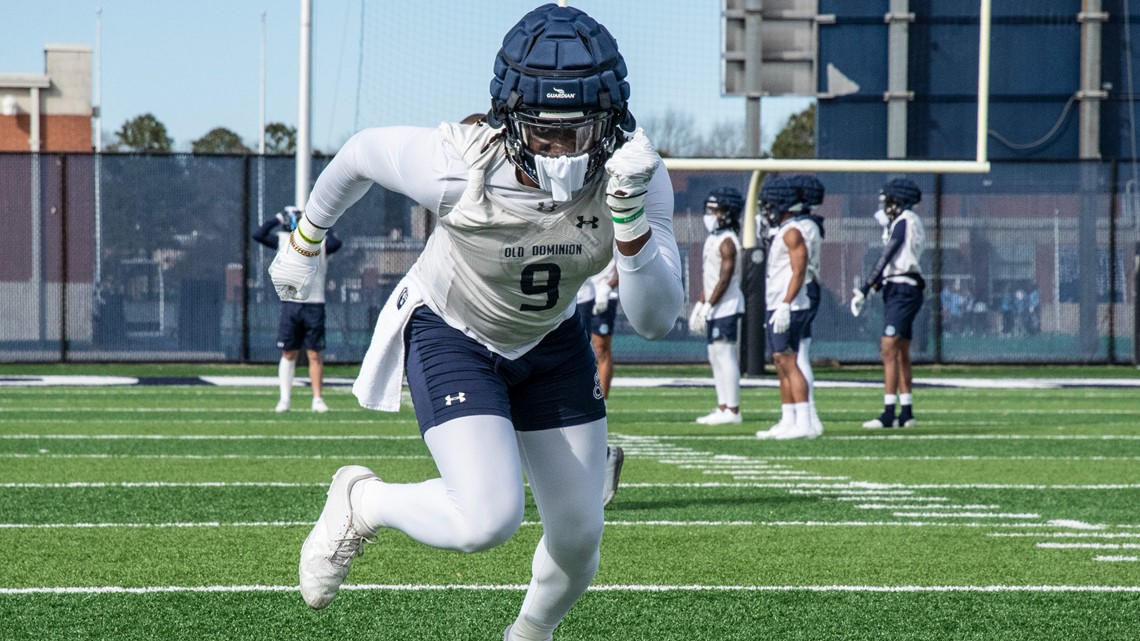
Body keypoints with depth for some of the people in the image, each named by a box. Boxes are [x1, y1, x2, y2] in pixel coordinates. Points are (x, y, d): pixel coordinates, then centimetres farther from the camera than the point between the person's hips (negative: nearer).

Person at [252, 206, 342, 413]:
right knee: (289, 354, 4)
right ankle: (285, 398, 8)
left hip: (315, 304, -1)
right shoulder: (284, 240, 8)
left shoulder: (321, 242, 2)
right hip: (290, 304, 1)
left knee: (314, 355, 0)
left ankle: (318, 399, 4)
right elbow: (258, 235, -1)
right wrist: (278, 219, 1)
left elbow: (335, 244, -20)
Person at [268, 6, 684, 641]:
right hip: (451, 336, -4)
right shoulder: (459, 166, -34)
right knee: (488, 519, -23)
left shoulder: (636, 175, -26)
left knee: (578, 540, 8)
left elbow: (656, 319, -27)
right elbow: (364, 151, -12)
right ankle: (361, 503, 7)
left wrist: (628, 213, -43)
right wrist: (307, 239, 5)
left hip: (550, 344, 4)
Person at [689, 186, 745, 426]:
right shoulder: (713, 239, 16)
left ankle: (732, 410, -10)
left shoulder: (727, 242, -14)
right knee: (716, 357, 12)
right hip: (716, 309, 10)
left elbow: (724, 279, -19)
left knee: (725, 356, -10)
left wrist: (708, 305, -20)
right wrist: (699, 305, 20)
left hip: (726, 306, -10)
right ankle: (723, 407, 16)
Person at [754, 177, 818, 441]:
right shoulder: (780, 233, 19)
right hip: (775, 309, 10)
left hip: (788, 309, -10)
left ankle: (804, 423, -17)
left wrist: (785, 305, -26)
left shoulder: (792, 233, -12)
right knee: (781, 364, 11)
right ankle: (787, 421, 15)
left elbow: (799, 272, -19)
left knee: (789, 363, -13)